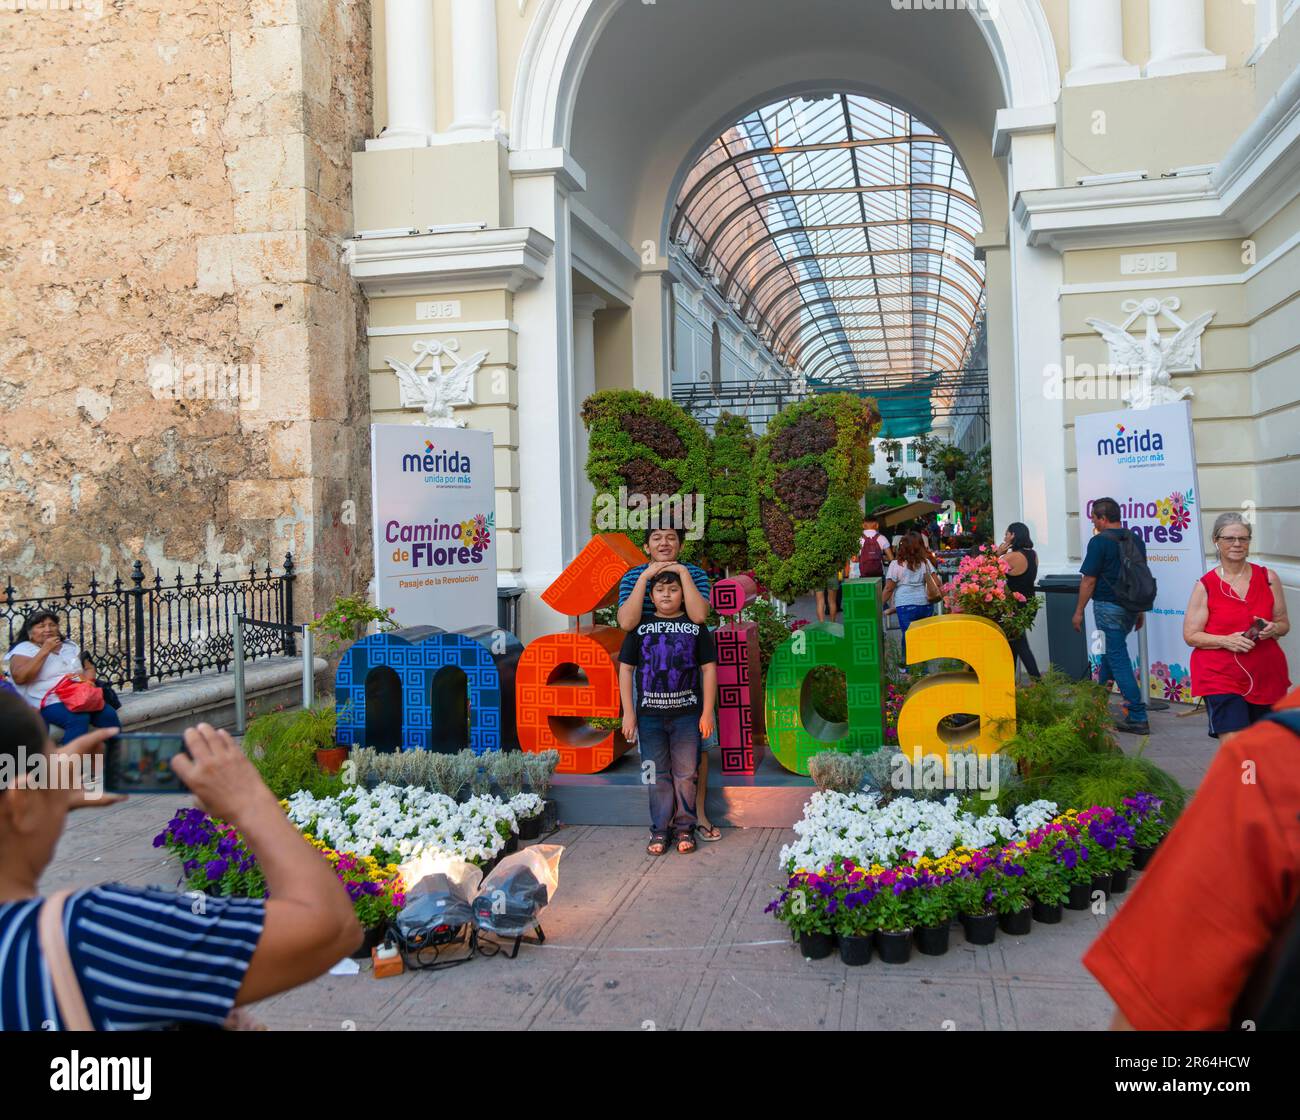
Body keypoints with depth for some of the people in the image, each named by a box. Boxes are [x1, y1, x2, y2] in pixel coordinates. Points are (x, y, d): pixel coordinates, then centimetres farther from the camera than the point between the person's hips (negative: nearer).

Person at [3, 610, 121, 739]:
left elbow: (90, 668, 21)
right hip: (50, 703, -5)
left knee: (109, 715, -23)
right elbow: (19, 678, -14)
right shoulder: (24, 649, 3)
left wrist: (86, 677, -4)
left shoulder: (70, 646, 20)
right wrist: (45, 650, -14)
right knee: (79, 719, -35)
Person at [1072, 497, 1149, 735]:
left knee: (1118, 659, -5)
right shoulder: (1136, 540, 9)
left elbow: (1089, 580, -13)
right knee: (1110, 652, 23)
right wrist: (1139, 611, 22)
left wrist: (1079, 611, -5)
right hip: (1130, 607, 8)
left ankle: (1138, 718, -8)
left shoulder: (1100, 541, -13)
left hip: (1108, 606, -8)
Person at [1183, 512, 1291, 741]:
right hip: (1221, 677, -4)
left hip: (1266, 677, 4)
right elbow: (1190, 635, -2)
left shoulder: (1268, 578, 5)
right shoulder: (1205, 585, -3)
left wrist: (1272, 629, -9)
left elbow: (1284, 623, 14)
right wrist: (1226, 640, -18)